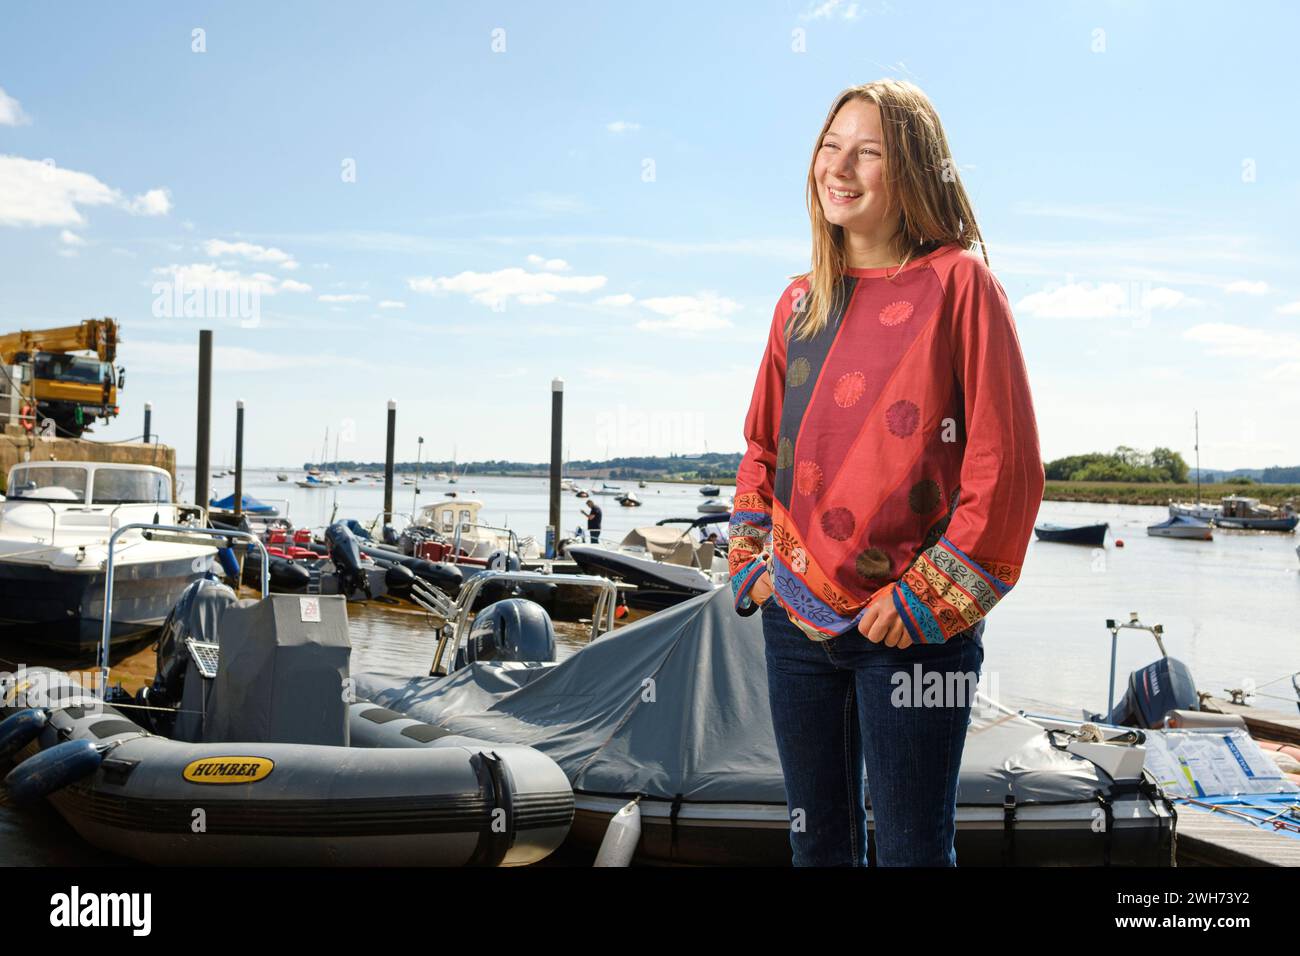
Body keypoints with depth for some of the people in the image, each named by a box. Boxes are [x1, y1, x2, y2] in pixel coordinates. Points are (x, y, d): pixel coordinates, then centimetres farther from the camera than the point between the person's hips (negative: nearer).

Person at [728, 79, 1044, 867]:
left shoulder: (959, 284, -8)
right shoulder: (802, 300, 9)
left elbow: (1006, 465, -12)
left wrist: (925, 599, -12)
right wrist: (752, 563, 7)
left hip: (912, 627, -5)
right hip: (796, 621, 6)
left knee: (912, 847, 6)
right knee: (817, 839, 18)